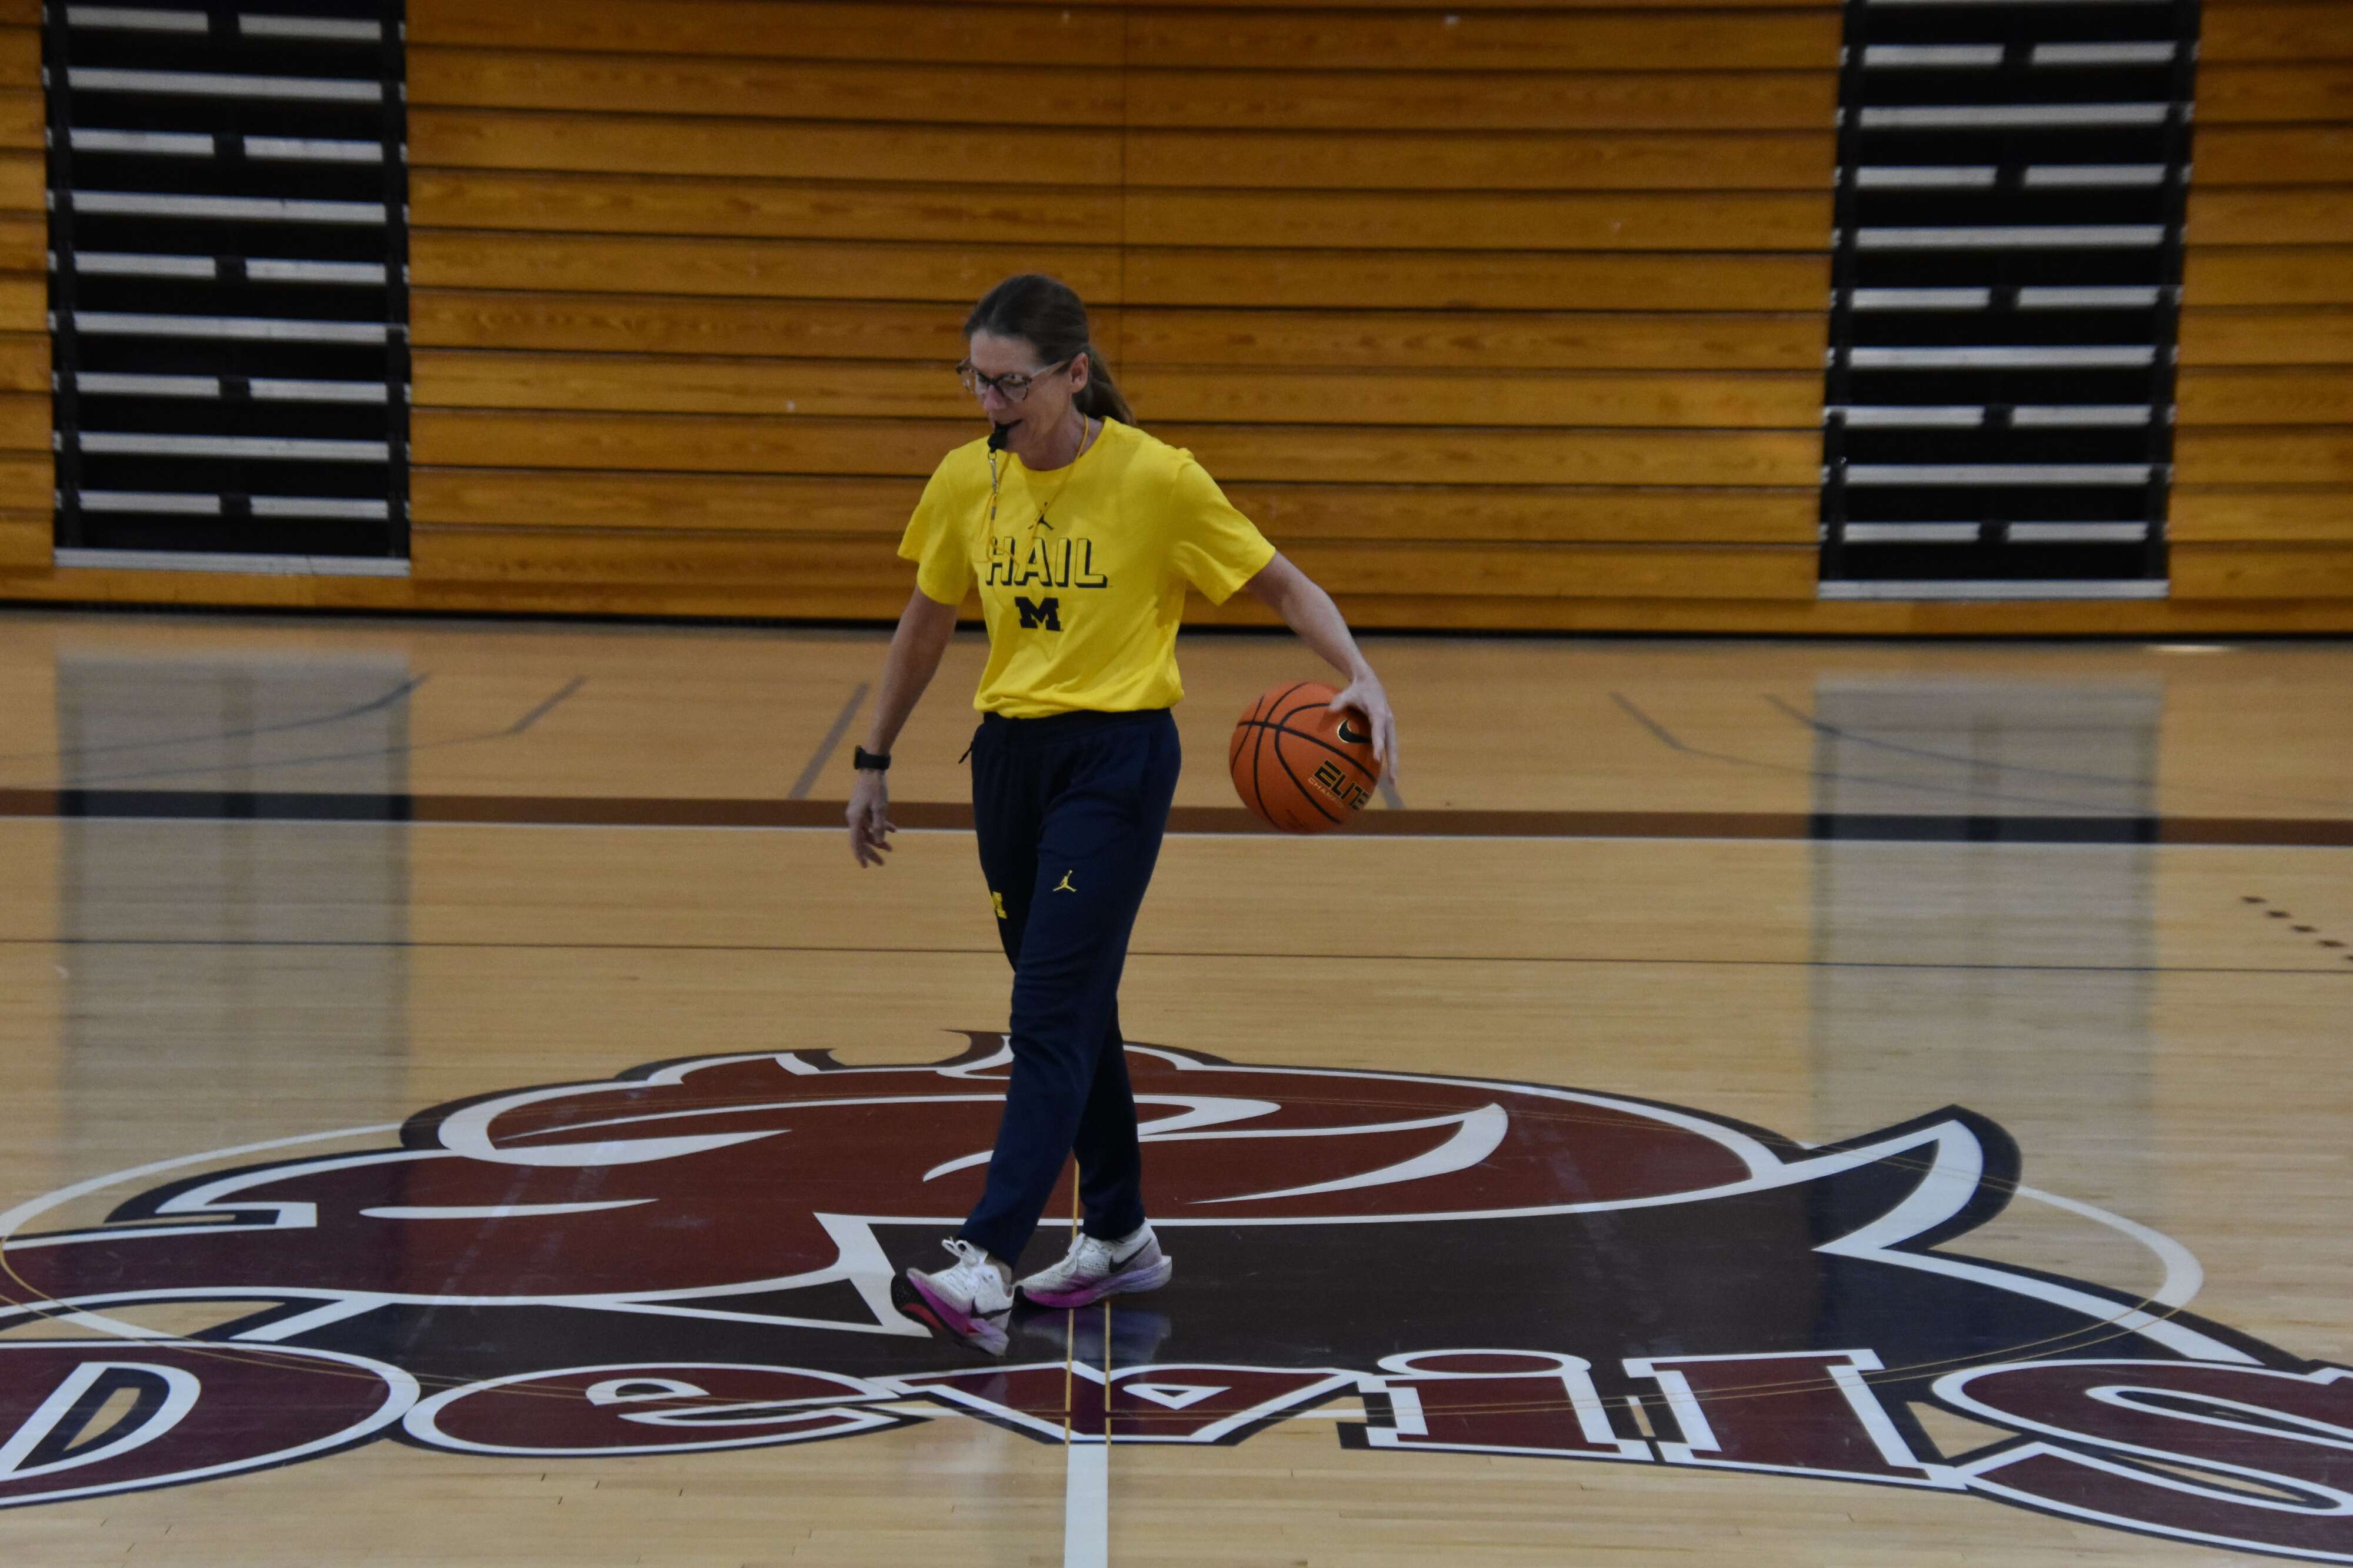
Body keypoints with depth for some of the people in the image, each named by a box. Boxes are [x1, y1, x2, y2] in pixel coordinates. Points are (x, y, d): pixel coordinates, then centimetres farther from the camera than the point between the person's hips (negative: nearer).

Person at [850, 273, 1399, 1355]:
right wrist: (873, 762, 18)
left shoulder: (1156, 477, -11)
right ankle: (1120, 1236, 27)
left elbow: (1283, 585, -4)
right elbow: (925, 626, 15)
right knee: (1073, 1006, 13)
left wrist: (1360, 675, -20)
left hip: (1117, 756, -5)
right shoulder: (966, 481, 2)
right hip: (1010, 750, 5)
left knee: (1052, 1013, -14)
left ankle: (985, 1266, -22)